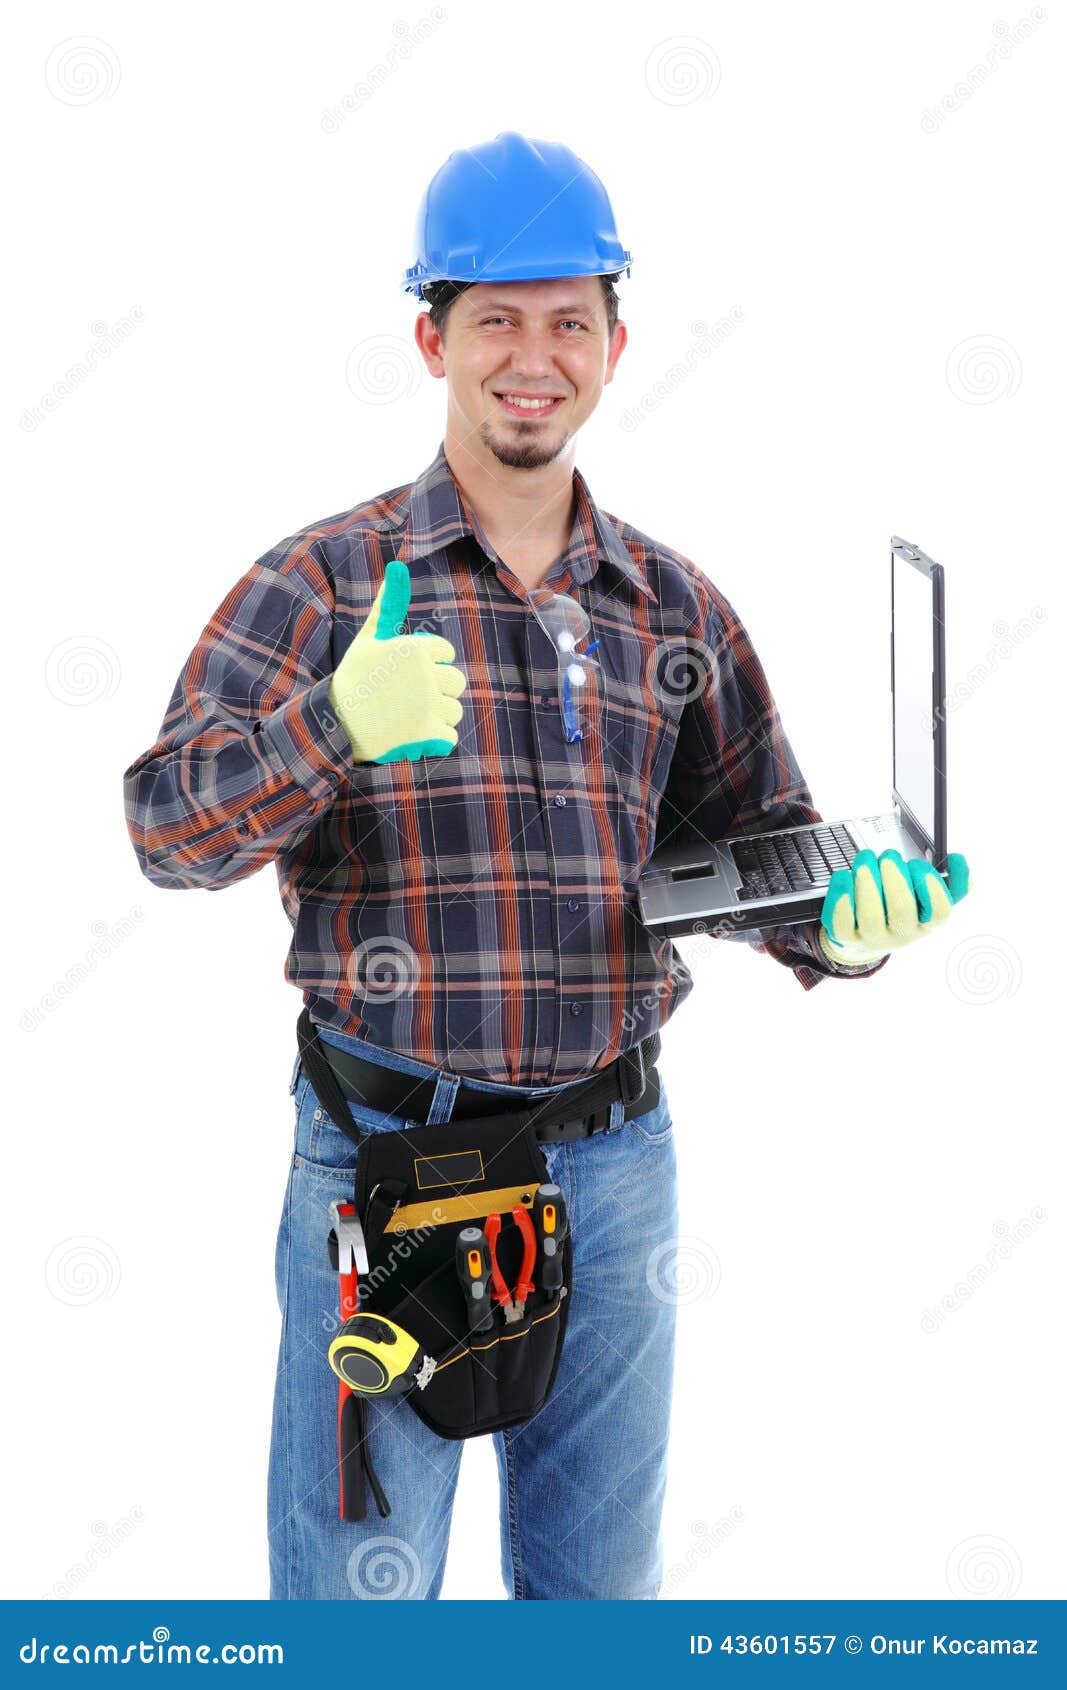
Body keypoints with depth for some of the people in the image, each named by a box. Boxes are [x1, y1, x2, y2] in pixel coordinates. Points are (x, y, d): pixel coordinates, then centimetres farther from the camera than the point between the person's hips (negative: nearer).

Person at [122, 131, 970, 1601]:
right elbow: (166, 823, -12)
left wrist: (844, 919, -11)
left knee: (602, 1582, 16)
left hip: (611, 1161, 4)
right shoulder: (328, 582, -2)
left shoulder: (677, 611, 9)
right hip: (382, 1150, -3)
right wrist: (335, 727, -31)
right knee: (357, 1582, 3)